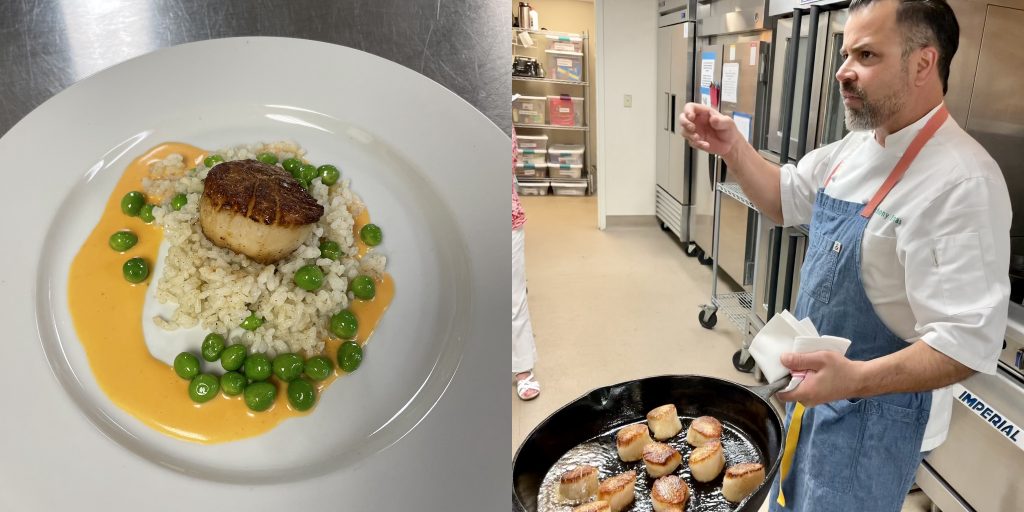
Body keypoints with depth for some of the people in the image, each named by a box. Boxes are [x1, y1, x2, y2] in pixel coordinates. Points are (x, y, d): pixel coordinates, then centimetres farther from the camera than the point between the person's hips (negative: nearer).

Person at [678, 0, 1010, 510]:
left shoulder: (962, 181, -27)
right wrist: (732, 148, -7)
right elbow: (785, 199, 11)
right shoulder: (857, 146, -1)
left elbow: (969, 341, -29)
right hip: (820, 379, 8)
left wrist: (853, 378, -43)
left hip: (877, 402, -7)